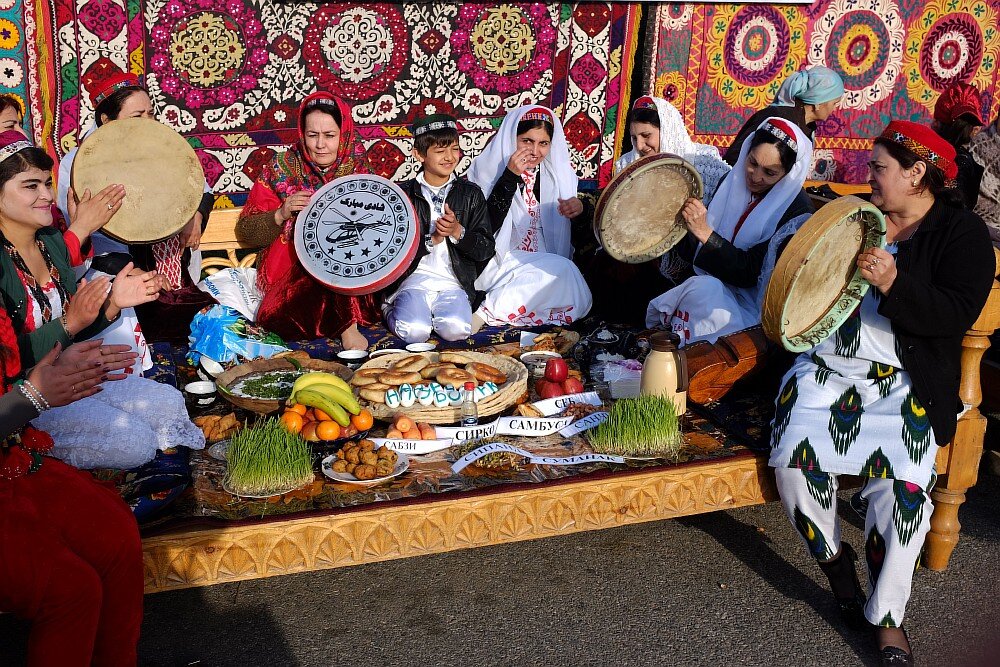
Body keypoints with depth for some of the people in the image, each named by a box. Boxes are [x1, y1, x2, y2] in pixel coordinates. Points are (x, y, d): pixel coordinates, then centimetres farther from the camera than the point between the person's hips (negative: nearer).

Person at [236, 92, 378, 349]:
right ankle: (347, 323, -21)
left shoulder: (357, 169, 4)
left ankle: (347, 325, -25)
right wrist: (280, 215, -15)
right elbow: (245, 232, 3)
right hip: (291, 272, -2)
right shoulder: (281, 168, 0)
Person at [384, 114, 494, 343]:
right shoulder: (404, 194, 6)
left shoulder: (471, 193, 9)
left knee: (456, 329, -29)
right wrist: (432, 239, -14)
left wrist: (457, 231, -13)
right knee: (414, 332, -26)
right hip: (413, 279, -1)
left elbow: (486, 249, 5)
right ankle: (392, 310, 7)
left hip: (453, 283, 1)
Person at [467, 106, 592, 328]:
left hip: (545, 263, 5)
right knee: (562, 269, -30)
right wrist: (511, 176, -20)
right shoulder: (489, 168, -2)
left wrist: (579, 208, -9)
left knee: (579, 301, -24)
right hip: (501, 263, -5)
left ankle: (490, 311, -20)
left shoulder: (557, 173, 11)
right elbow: (486, 227, -16)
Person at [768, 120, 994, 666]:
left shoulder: (962, 233, 1)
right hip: (825, 364, 4)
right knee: (795, 457, -22)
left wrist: (894, 283, -27)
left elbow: (958, 314, -13)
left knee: (904, 480, -26)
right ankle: (832, 555, 6)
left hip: (904, 380, -4)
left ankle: (887, 617, -7)